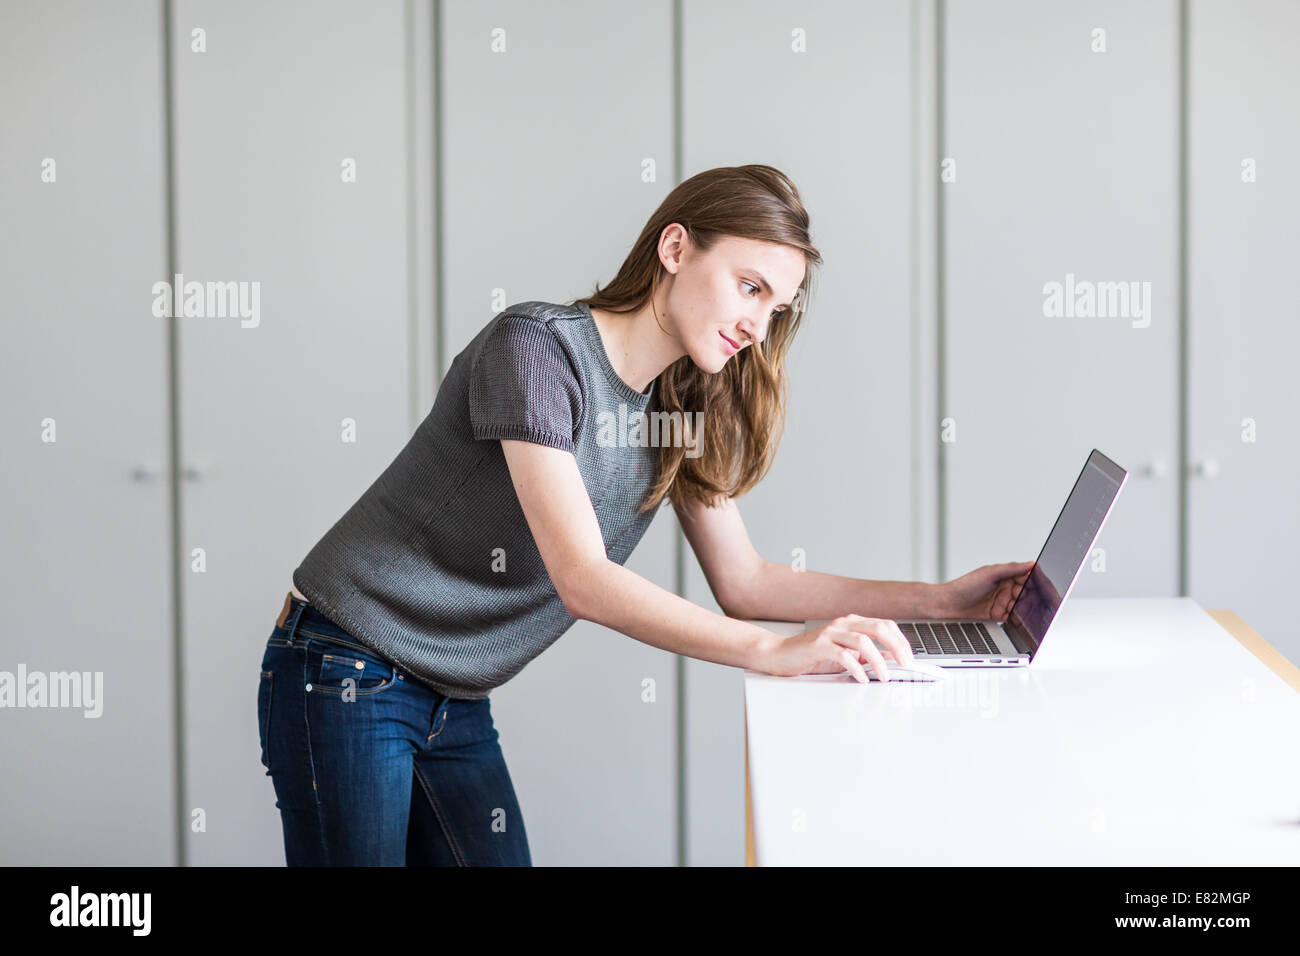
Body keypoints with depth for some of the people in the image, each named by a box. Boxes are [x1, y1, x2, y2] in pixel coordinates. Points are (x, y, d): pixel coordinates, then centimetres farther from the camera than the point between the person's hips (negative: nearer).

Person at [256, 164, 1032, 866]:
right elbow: (583, 580, -27)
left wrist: (943, 600, 2)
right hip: (349, 677, -8)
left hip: (456, 705, 8)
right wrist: (774, 652, -34)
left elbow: (742, 581, 9)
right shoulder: (538, 345, -20)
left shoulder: (683, 407, 6)